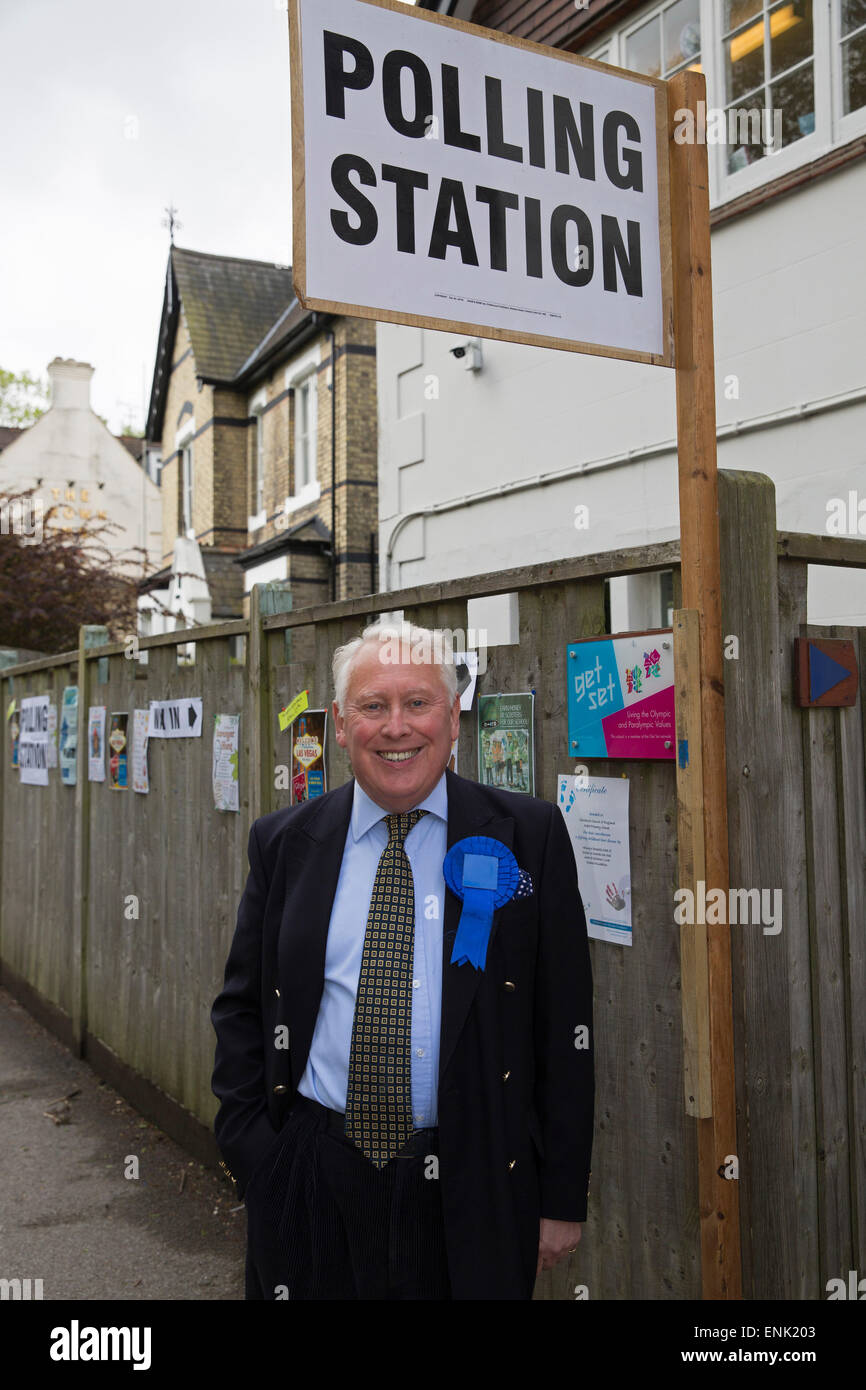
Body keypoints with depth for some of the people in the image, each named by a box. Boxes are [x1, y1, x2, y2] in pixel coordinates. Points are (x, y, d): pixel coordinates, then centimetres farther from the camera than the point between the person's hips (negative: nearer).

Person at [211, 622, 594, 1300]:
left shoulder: (528, 835, -6)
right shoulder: (283, 842, 0)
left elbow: (565, 1026, -4)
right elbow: (242, 1007, 7)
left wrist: (562, 1199, -4)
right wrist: (252, 1157, -1)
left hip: (472, 1193, -2)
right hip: (310, 1190, 2)